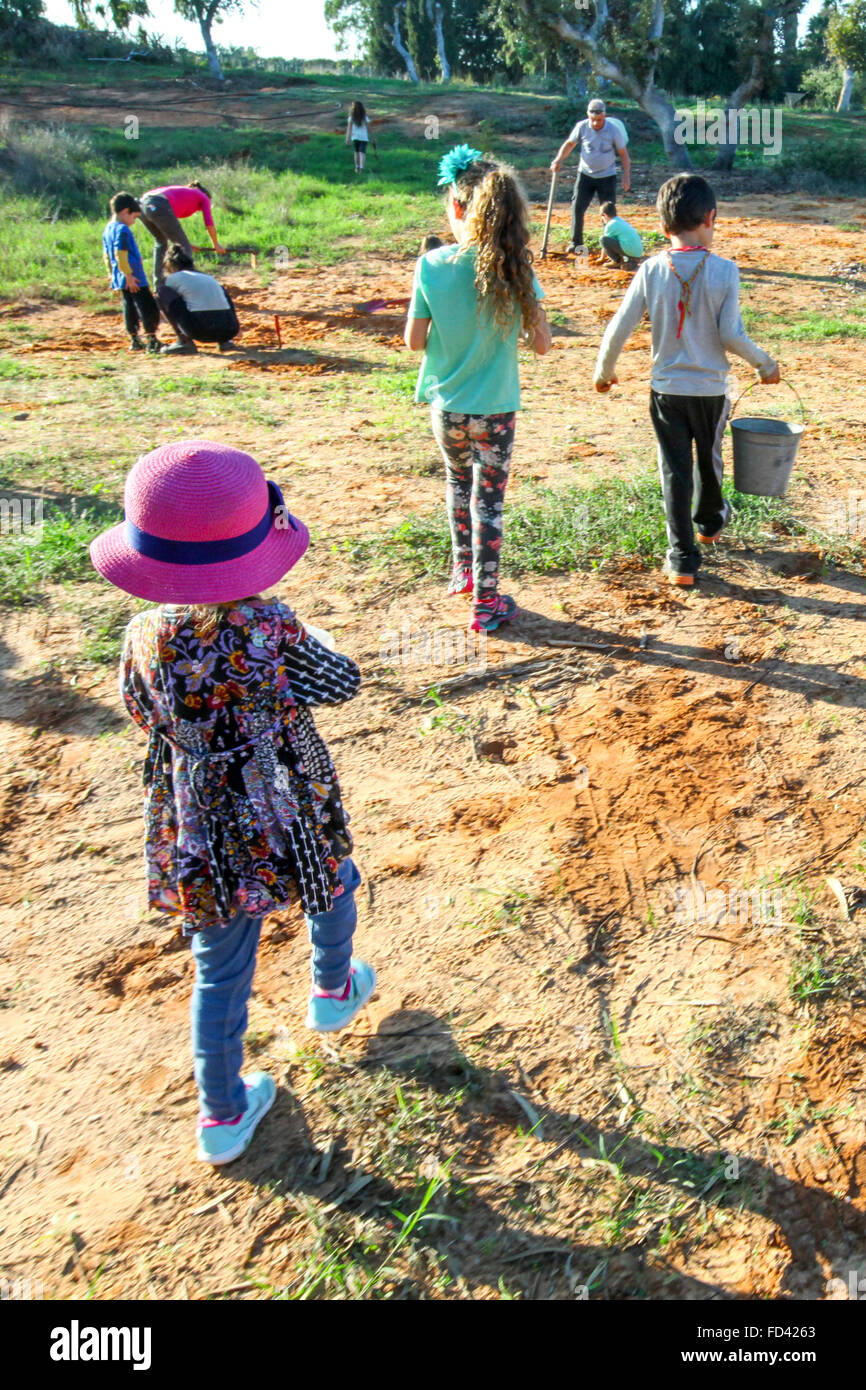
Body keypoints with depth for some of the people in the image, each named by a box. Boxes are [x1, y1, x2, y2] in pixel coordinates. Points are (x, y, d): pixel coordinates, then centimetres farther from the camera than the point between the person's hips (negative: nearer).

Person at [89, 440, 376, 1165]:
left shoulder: (144, 636, -12)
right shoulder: (267, 628, -25)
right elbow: (342, 683, -9)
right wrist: (304, 636, 9)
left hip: (197, 831, 3)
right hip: (290, 822, -2)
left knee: (220, 968, 17)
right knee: (333, 884, 32)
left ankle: (223, 1114, 30)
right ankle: (333, 991, 56)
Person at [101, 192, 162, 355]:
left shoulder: (108, 229, 14)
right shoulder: (122, 230, -15)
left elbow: (106, 256, 19)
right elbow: (120, 255, -23)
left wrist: (113, 275, 23)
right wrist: (129, 275, -22)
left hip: (120, 279, 9)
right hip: (135, 279, -9)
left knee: (129, 308, 14)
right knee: (149, 308, -5)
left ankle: (134, 341, 18)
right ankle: (152, 341, -6)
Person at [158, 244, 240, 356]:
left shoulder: (173, 278, 15)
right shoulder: (209, 278, 29)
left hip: (200, 331, -5)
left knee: (163, 291, 15)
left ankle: (184, 342, 7)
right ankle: (225, 341, 17)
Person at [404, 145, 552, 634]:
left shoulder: (432, 265, -11)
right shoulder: (515, 268, -11)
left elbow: (414, 341, -5)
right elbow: (541, 343, -7)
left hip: (446, 405, 2)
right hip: (495, 408, -2)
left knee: (459, 481, 27)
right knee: (489, 500, 8)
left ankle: (463, 569, 40)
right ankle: (486, 601, 13)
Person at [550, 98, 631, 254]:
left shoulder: (614, 130, -13)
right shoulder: (582, 127, -9)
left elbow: (623, 154, -5)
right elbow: (570, 143, 7)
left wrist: (626, 176, -8)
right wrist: (559, 159, -8)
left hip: (607, 176, -2)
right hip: (585, 174, 2)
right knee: (577, 208, -3)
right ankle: (576, 242, 11)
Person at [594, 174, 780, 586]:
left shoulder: (652, 270, -8)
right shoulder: (724, 271, -12)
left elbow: (619, 328, -8)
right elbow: (731, 335, -13)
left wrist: (603, 372, 8)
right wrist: (764, 363, 4)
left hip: (666, 388, 0)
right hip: (710, 388, 0)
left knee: (674, 469, 5)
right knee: (709, 457, 23)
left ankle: (683, 558, 3)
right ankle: (710, 521, 49)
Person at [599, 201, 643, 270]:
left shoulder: (610, 225, -3)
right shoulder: (622, 221, 23)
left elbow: (605, 242, 7)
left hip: (629, 251, -8)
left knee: (603, 239, -9)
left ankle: (617, 262, -1)